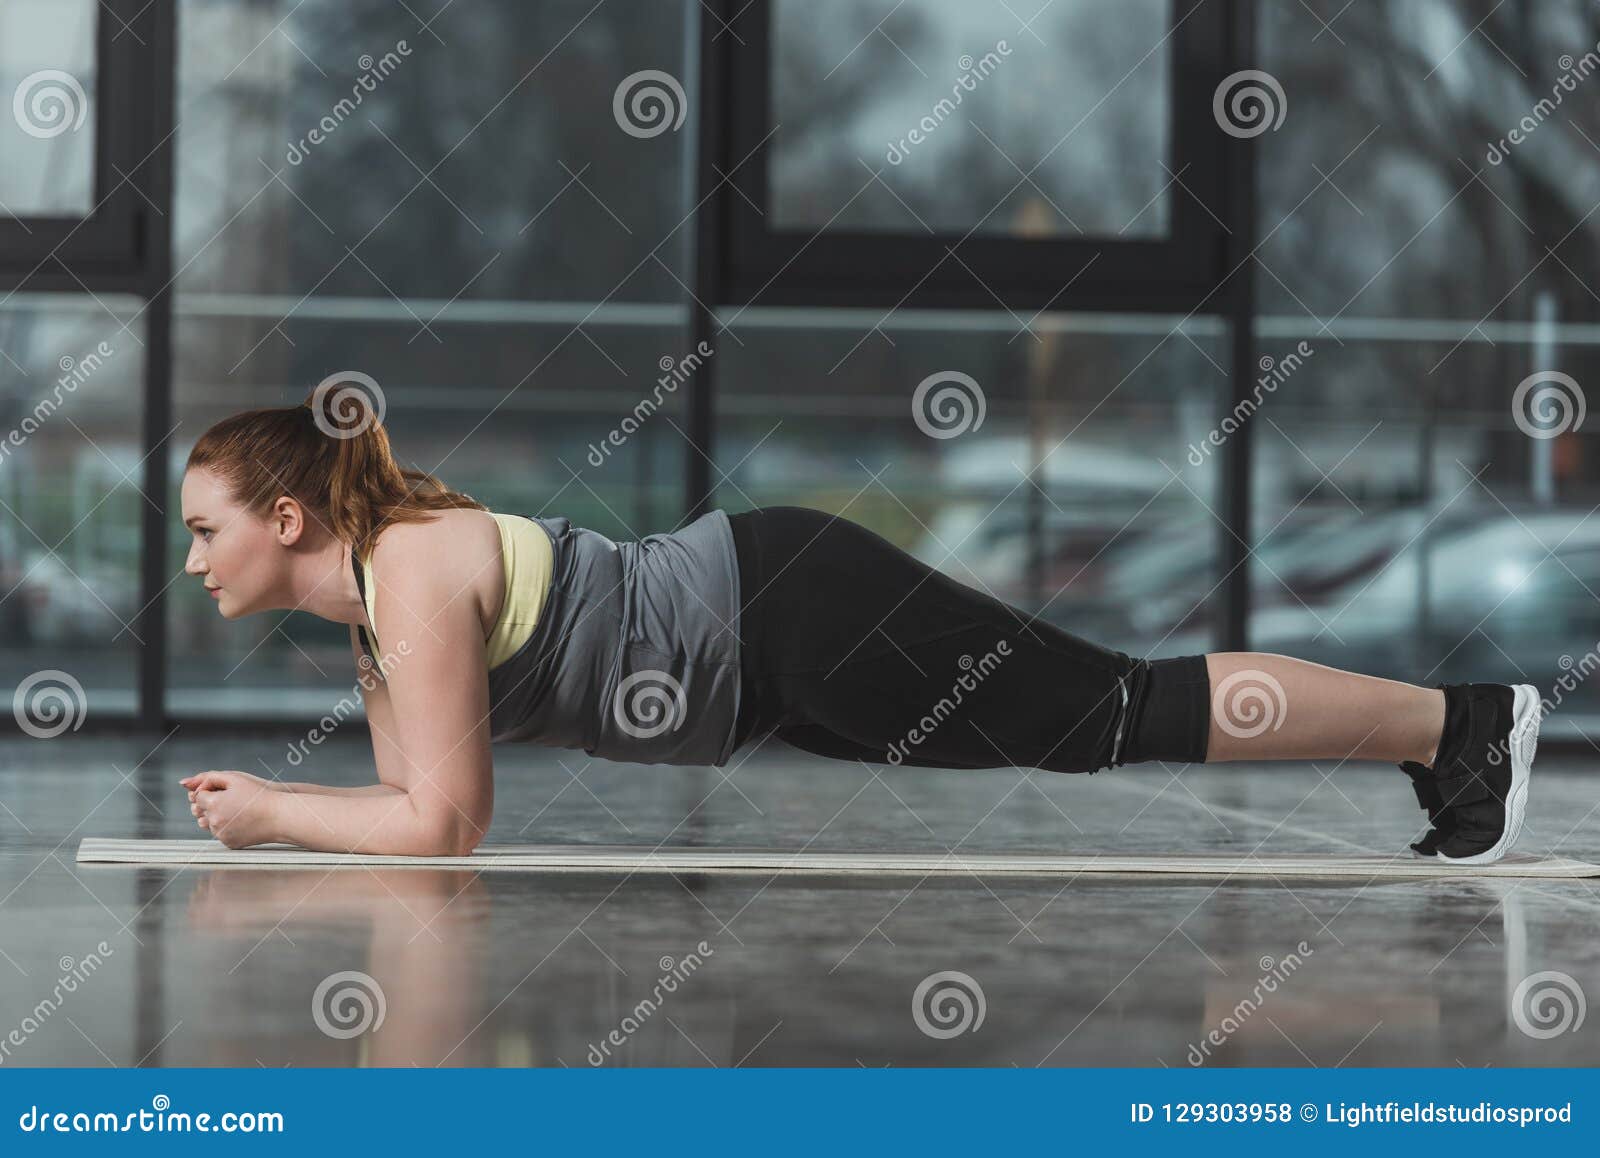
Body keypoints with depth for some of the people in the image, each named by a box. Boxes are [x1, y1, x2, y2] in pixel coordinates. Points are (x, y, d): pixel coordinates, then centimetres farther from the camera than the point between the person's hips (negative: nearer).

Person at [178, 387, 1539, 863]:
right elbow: (415, 799, 15)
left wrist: (273, 817, -13)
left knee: (1134, 711, -4)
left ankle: (1461, 720, 5)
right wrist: (270, 792, 3)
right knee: (1112, 718, 14)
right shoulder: (371, 588, 7)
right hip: (766, 660, 8)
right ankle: (1446, 738, 23)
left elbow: (441, 827, -23)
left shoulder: (414, 574, -20)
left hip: (794, 616, -8)